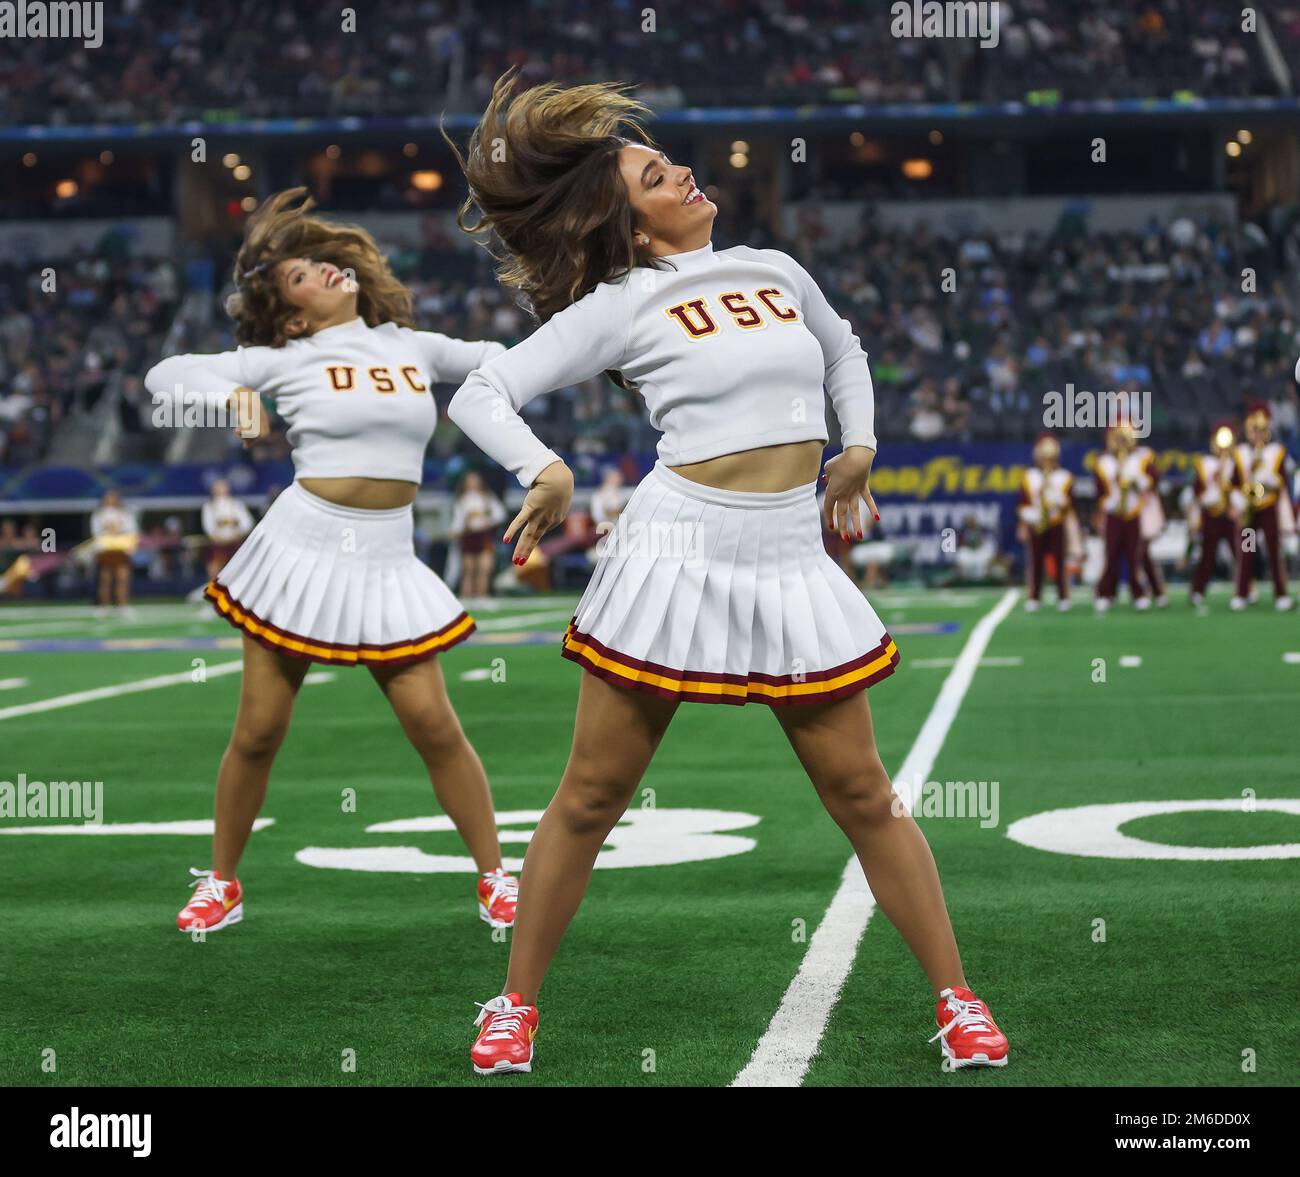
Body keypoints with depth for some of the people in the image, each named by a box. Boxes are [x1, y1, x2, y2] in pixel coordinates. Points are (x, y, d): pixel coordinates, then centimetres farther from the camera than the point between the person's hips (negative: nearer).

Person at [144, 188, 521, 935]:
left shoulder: (412, 346, 11)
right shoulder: (286, 360, 1)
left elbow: (503, 365, 25)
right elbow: (165, 375, -2)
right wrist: (231, 392, -19)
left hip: (388, 560, 2)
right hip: (305, 546, -2)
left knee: (435, 726, -5)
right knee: (259, 732, 3)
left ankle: (496, 878, 8)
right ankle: (222, 885, 20)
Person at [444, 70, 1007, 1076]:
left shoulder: (776, 272, 13)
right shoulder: (620, 307, -1)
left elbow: (844, 350, 35)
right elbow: (480, 395, -5)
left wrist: (859, 444, 22)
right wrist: (544, 470, -21)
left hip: (794, 565, 4)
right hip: (679, 555, -3)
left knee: (862, 793, 5)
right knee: (593, 797, 3)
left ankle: (957, 1001, 13)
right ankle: (516, 1005, 16)